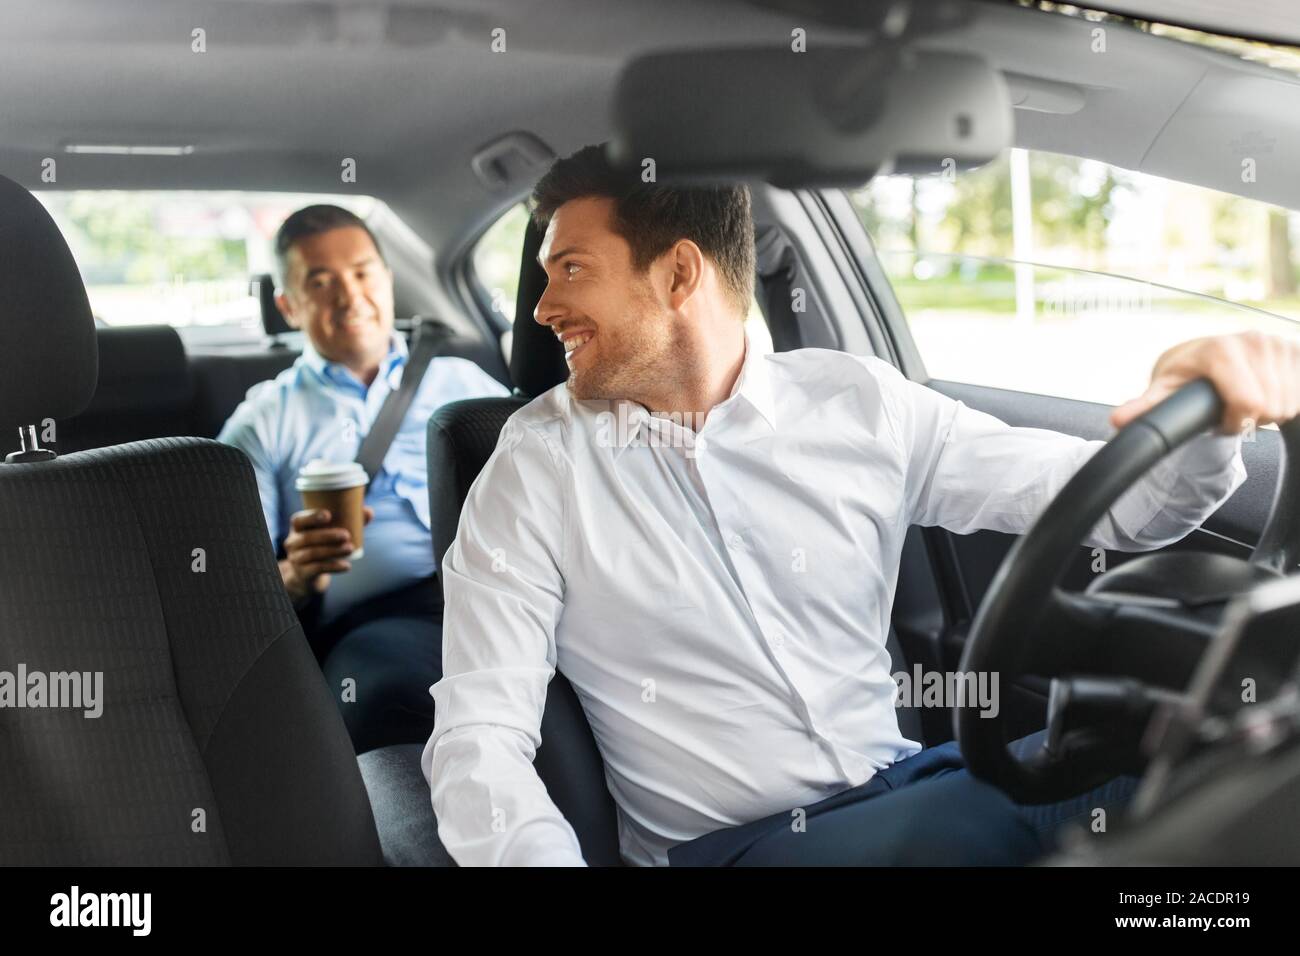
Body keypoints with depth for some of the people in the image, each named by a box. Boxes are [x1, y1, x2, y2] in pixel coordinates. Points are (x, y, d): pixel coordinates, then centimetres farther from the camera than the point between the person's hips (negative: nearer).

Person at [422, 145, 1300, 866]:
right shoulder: (536, 470, -3)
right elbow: (479, 739, -9)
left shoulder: (858, 403, 4)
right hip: (722, 840, -3)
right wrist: (540, 855, -30)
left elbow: (1108, 497, 4)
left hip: (904, 788, 4)